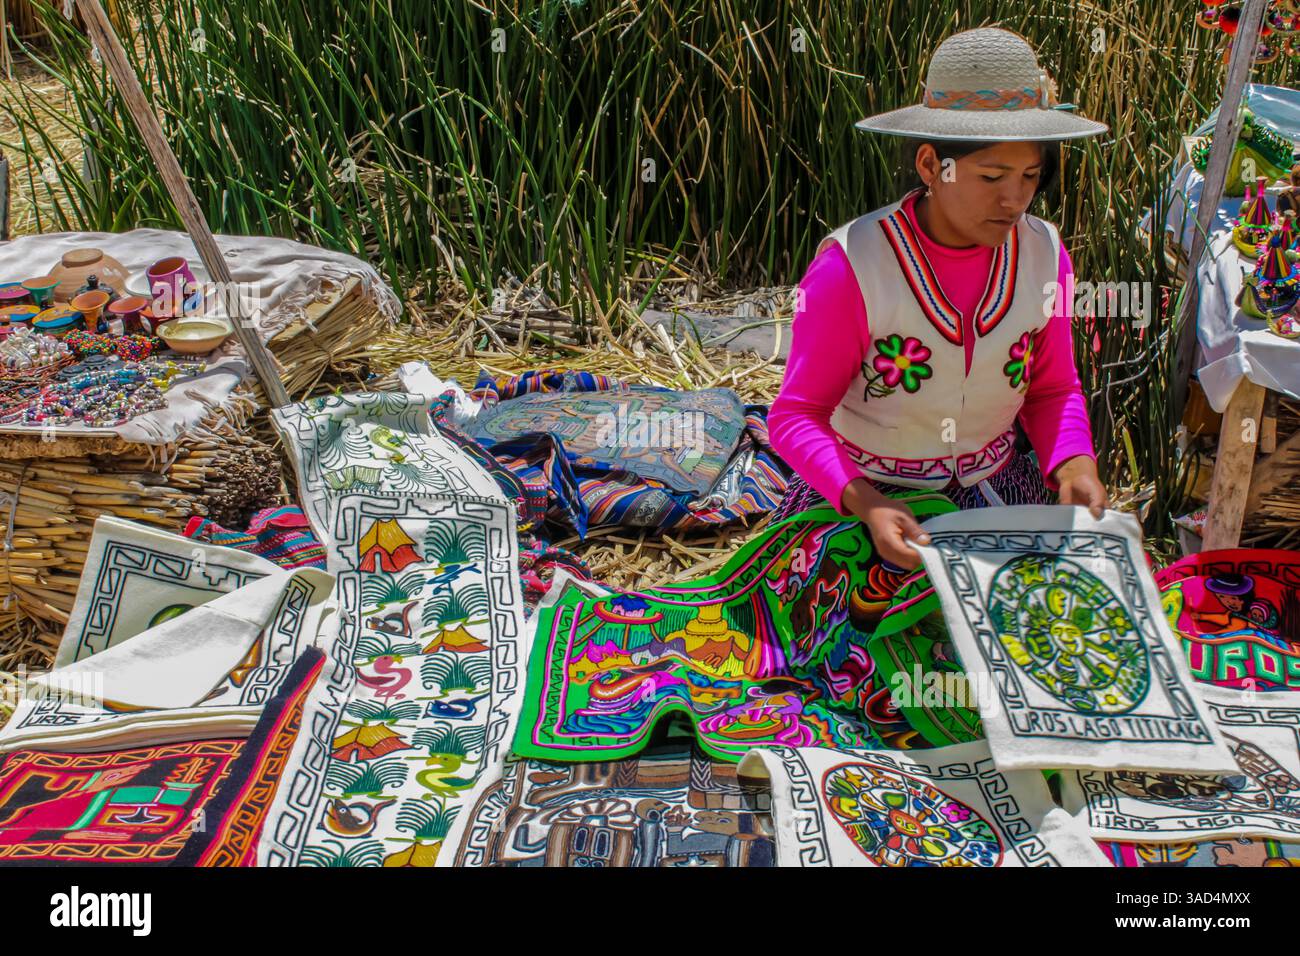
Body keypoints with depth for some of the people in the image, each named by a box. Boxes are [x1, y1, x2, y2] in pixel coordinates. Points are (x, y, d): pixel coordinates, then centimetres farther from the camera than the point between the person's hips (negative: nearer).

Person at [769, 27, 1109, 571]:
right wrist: (864, 503, -31)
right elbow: (798, 415, -15)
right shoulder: (853, 265, -20)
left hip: (993, 490, 4)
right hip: (861, 497, -3)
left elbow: (1053, 391, 9)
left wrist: (1073, 462, -12)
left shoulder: (1043, 255, -4)